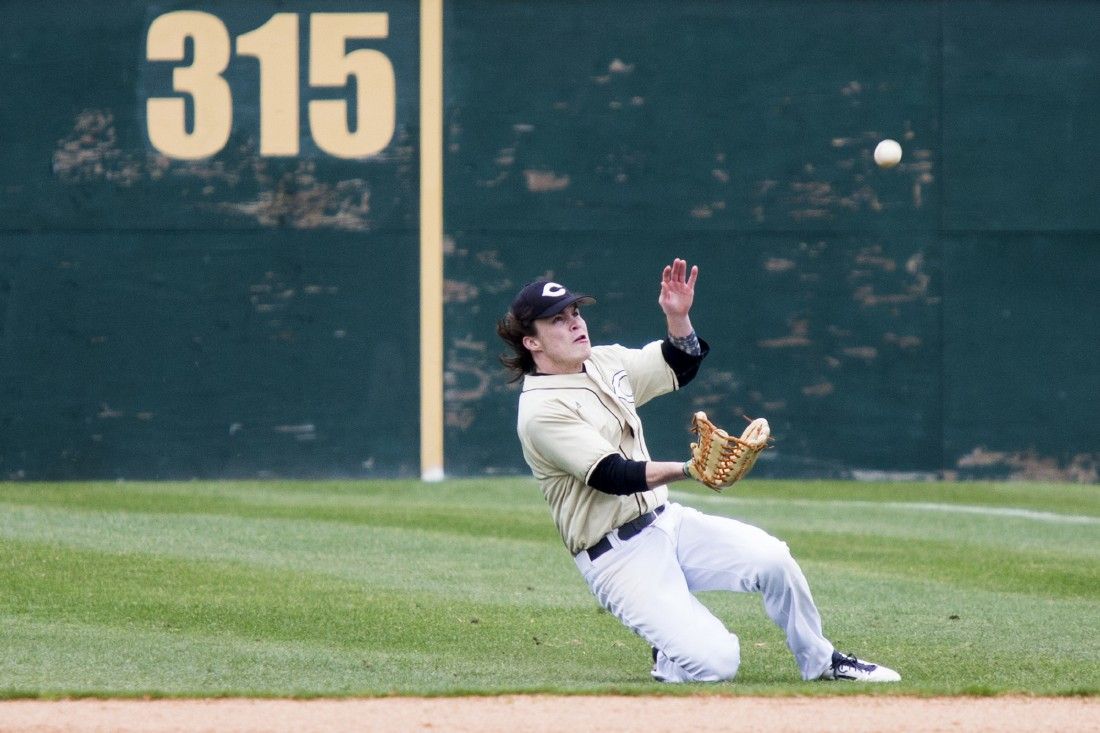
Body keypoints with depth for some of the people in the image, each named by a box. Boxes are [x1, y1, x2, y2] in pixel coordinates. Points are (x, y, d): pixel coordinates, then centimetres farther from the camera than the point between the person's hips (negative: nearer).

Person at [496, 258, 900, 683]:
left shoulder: (605, 363, 9)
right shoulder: (542, 410, -17)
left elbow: (680, 367, 20)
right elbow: (612, 475, -27)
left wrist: (678, 317, 0)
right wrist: (688, 470, -39)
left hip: (665, 520, 8)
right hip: (618, 558, -8)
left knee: (772, 559, -15)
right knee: (713, 662, -22)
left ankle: (821, 663, 6)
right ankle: (669, 661, 12)